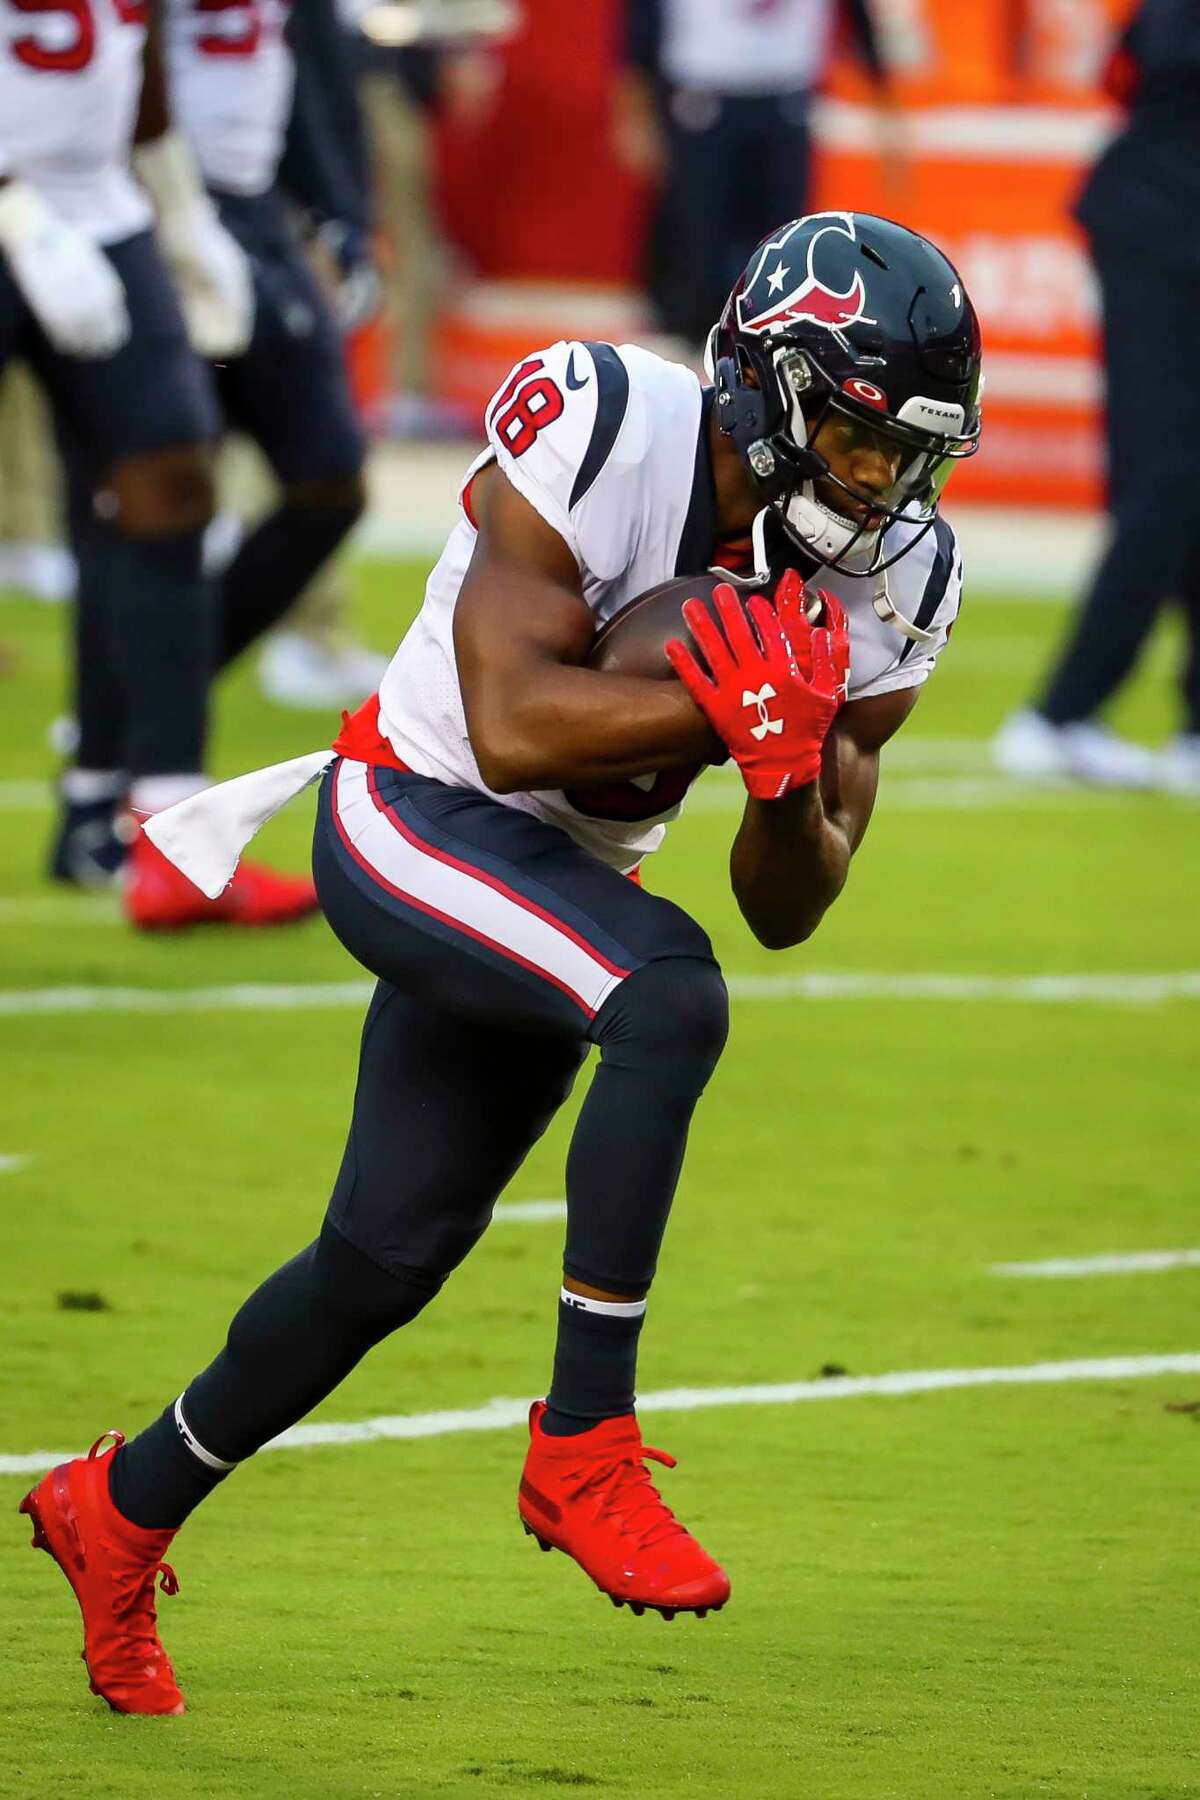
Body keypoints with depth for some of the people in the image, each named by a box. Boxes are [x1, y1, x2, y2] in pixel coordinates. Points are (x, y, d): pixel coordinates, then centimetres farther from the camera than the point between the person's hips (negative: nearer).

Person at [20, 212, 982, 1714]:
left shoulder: (887, 585, -6)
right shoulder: (606, 435, -24)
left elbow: (786, 912, -4)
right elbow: (512, 729, -29)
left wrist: (792, 765, -24)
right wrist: (724, 700, -36)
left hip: (560, 885, 7)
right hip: (413, 822, -7)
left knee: (386, 1262, 11)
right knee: (669, 997, -32)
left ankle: (123, 1508, 34)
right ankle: (583, 1448, -25)